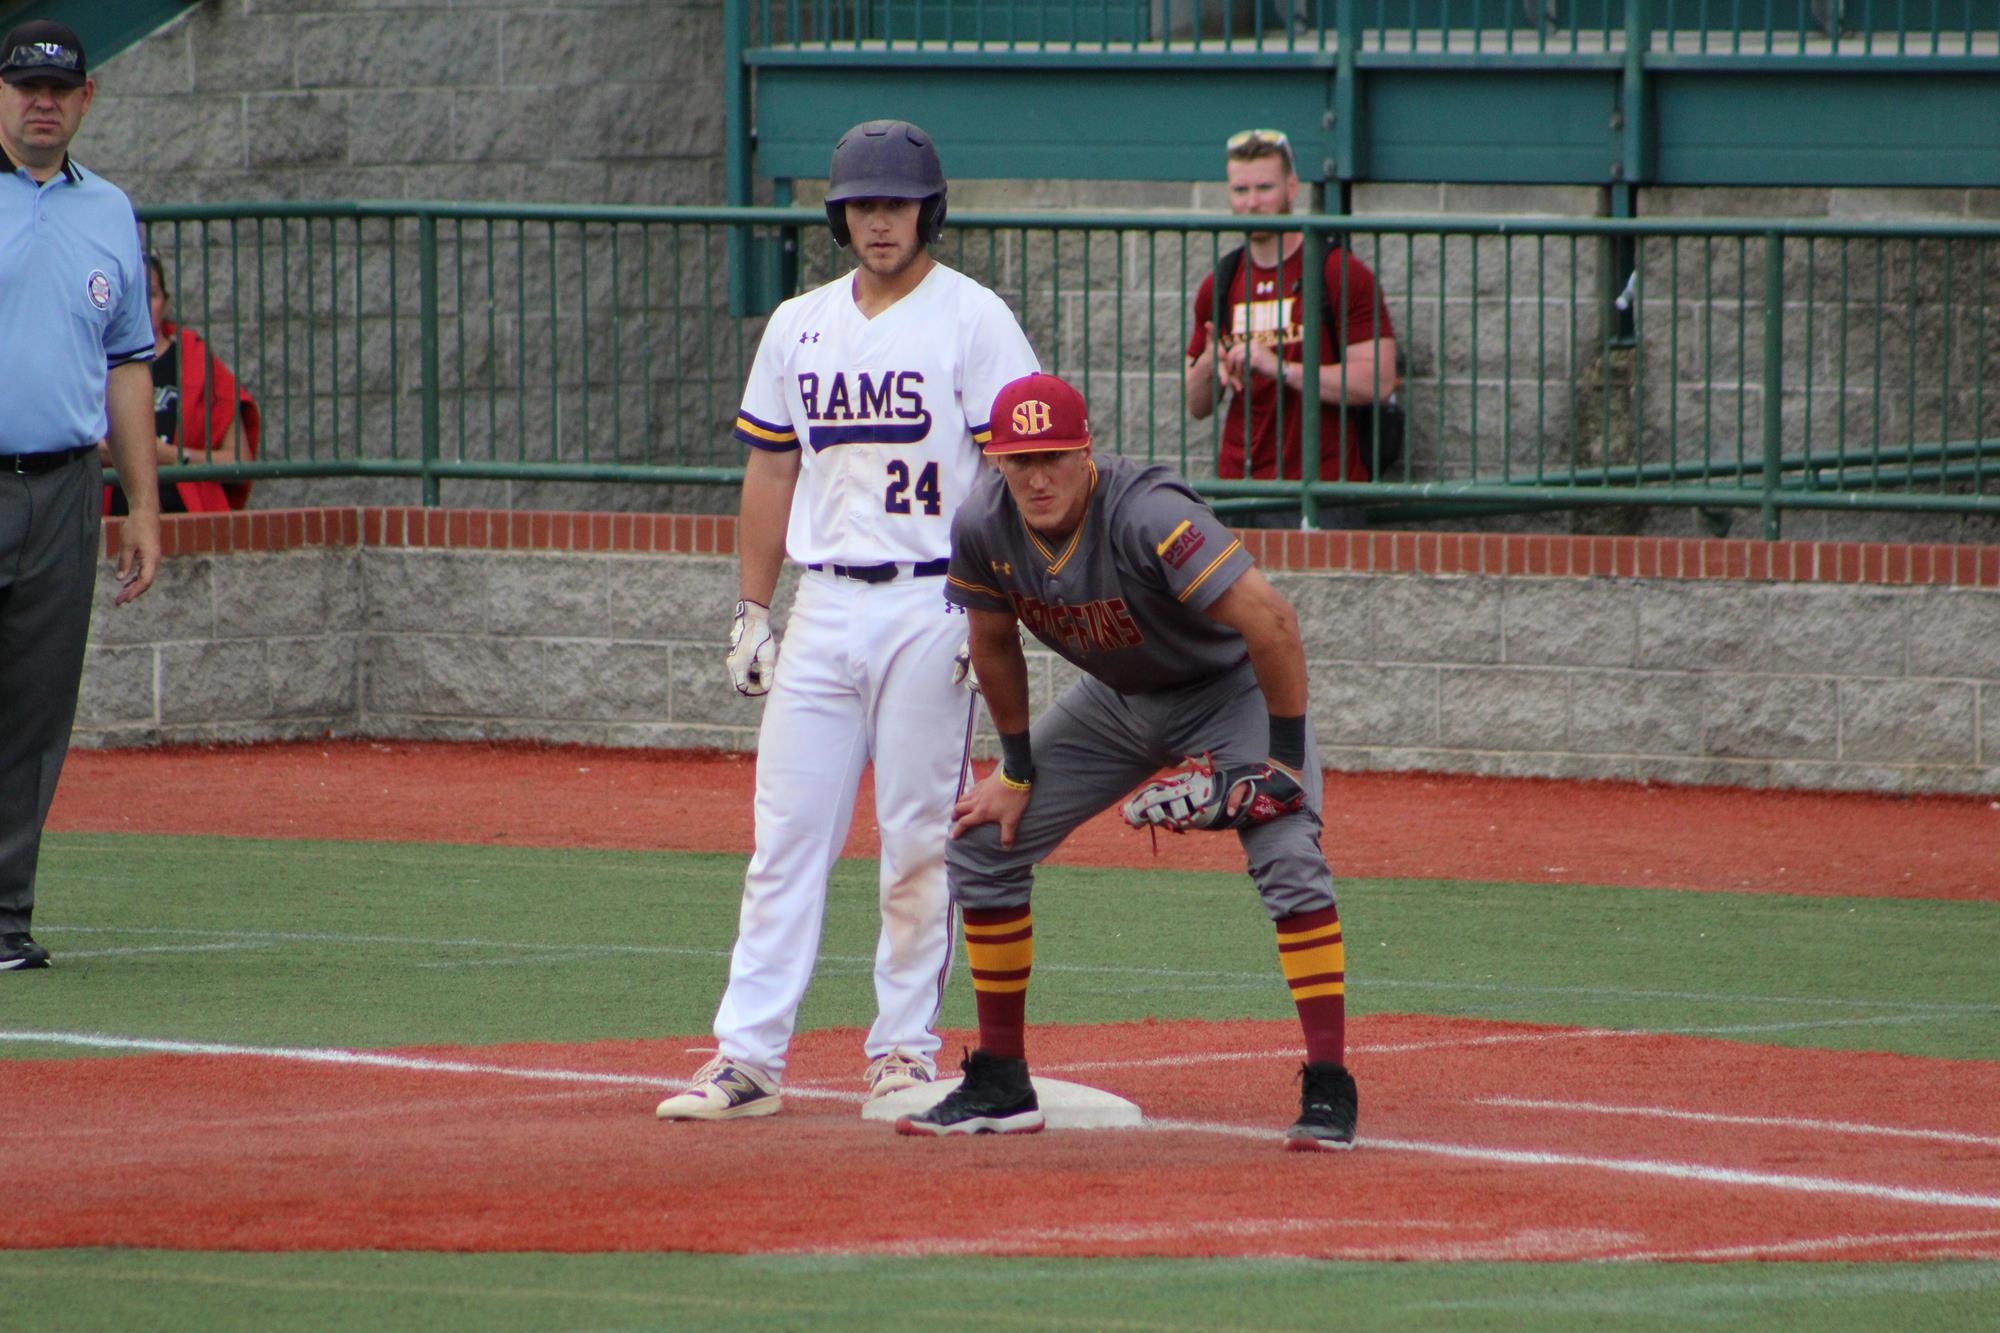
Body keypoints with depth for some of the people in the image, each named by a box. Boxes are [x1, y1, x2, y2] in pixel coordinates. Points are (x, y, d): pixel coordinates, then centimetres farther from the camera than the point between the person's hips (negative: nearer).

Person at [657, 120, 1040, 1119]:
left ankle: (904, 1046, 9)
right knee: (786, 833, 0)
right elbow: (771, 471, 18)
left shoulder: (974, 320, -2)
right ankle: (747, 1056, -2)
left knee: (920, 839, -1)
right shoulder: (799, 327, 13)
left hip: (932, 604, -4)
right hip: (824, 605, 4)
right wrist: (752, 608, 11)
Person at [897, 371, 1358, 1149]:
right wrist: (1017, 773, 5)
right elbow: (994, 646, 1)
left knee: (1288, 858, -27)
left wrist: (1286, 758, -33)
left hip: (1230, 691, -6)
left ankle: (1329, 1092, -21)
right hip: (1115, 700, 6)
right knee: (982, 843, 2)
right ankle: (999, 1086, 12)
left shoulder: (1147, 514, -37)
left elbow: (1270, 620, -40)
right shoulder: (984, 529, -18)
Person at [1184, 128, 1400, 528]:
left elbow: (1377, 381, -12)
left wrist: (1280, 368, -17)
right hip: (1235, 491, 5)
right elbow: (1196, 407, 18)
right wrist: (1208, 368, -5)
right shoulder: (1220, 284, 14)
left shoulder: (1341, 274, -3)